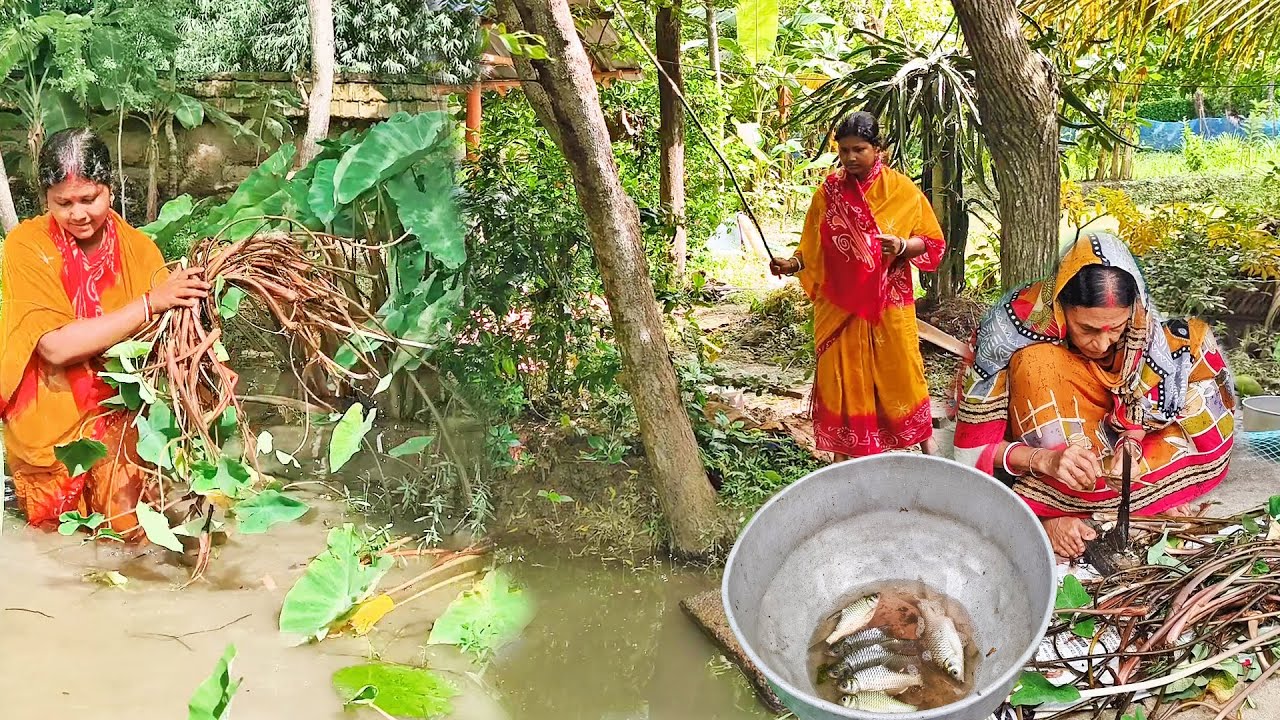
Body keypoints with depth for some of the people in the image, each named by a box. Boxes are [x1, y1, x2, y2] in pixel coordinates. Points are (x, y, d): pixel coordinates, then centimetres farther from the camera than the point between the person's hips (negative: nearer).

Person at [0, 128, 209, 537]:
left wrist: (187, 298, -25)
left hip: (126, 403, 2)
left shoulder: (137, 247, 0)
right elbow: (57, 346, -20)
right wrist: (149, 303, -24)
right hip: (56, 415, -2)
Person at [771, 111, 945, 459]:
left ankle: (926, 444, 24)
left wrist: (902, 245, -19)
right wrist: (793, 264, -15)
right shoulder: (828, 192, 1)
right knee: (842, 376, 5)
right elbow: (814, 249, 5)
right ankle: (844, 454, 16)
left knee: (900, 371, 6)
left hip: (889, 303, -1)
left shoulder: (901, 190, -4)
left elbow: (932, 241, 0)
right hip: (839, 305, 2)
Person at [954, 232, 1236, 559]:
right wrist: (1046, 460, -43)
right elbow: (973, 447, -26)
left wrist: (1131, 442, -29)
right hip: (1036, 439, -4)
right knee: (1038, 363, -31)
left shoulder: (1141, 324, -21)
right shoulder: (1015, 325, -29)